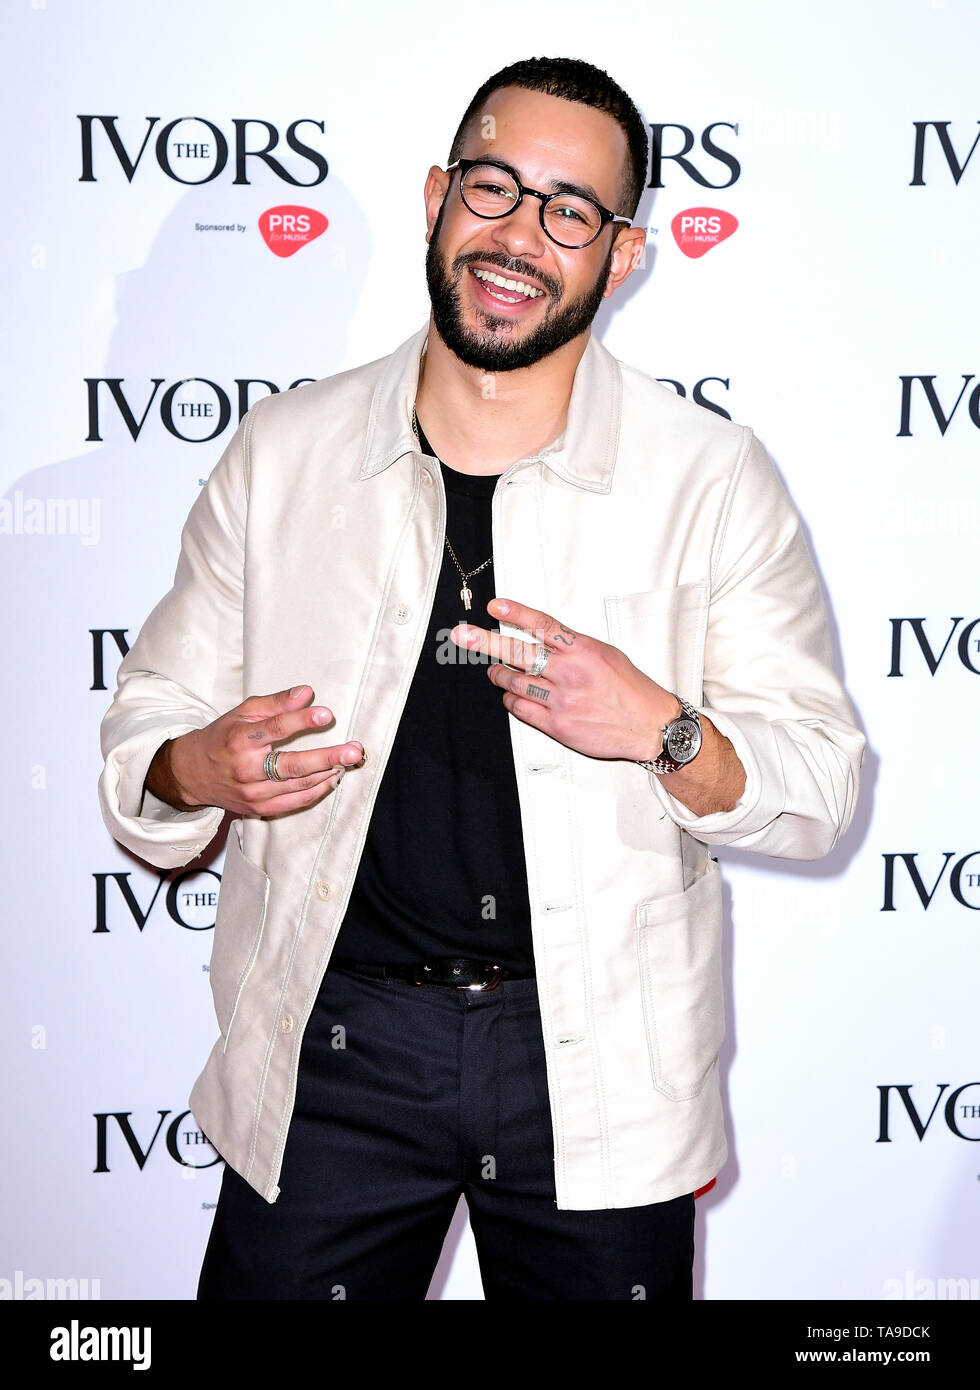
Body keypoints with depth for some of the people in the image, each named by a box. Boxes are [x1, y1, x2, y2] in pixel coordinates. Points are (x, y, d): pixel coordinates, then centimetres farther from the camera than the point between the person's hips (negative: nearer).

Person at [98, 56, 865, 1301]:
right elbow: (149, 722, 7)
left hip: (601, 1065, -1)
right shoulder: (280, 452, 1)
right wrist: (196, 771, -16)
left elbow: (823, 788, -3)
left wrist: (660, 731, -22)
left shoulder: (712, 477, -4)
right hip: (331, 1041, 1)